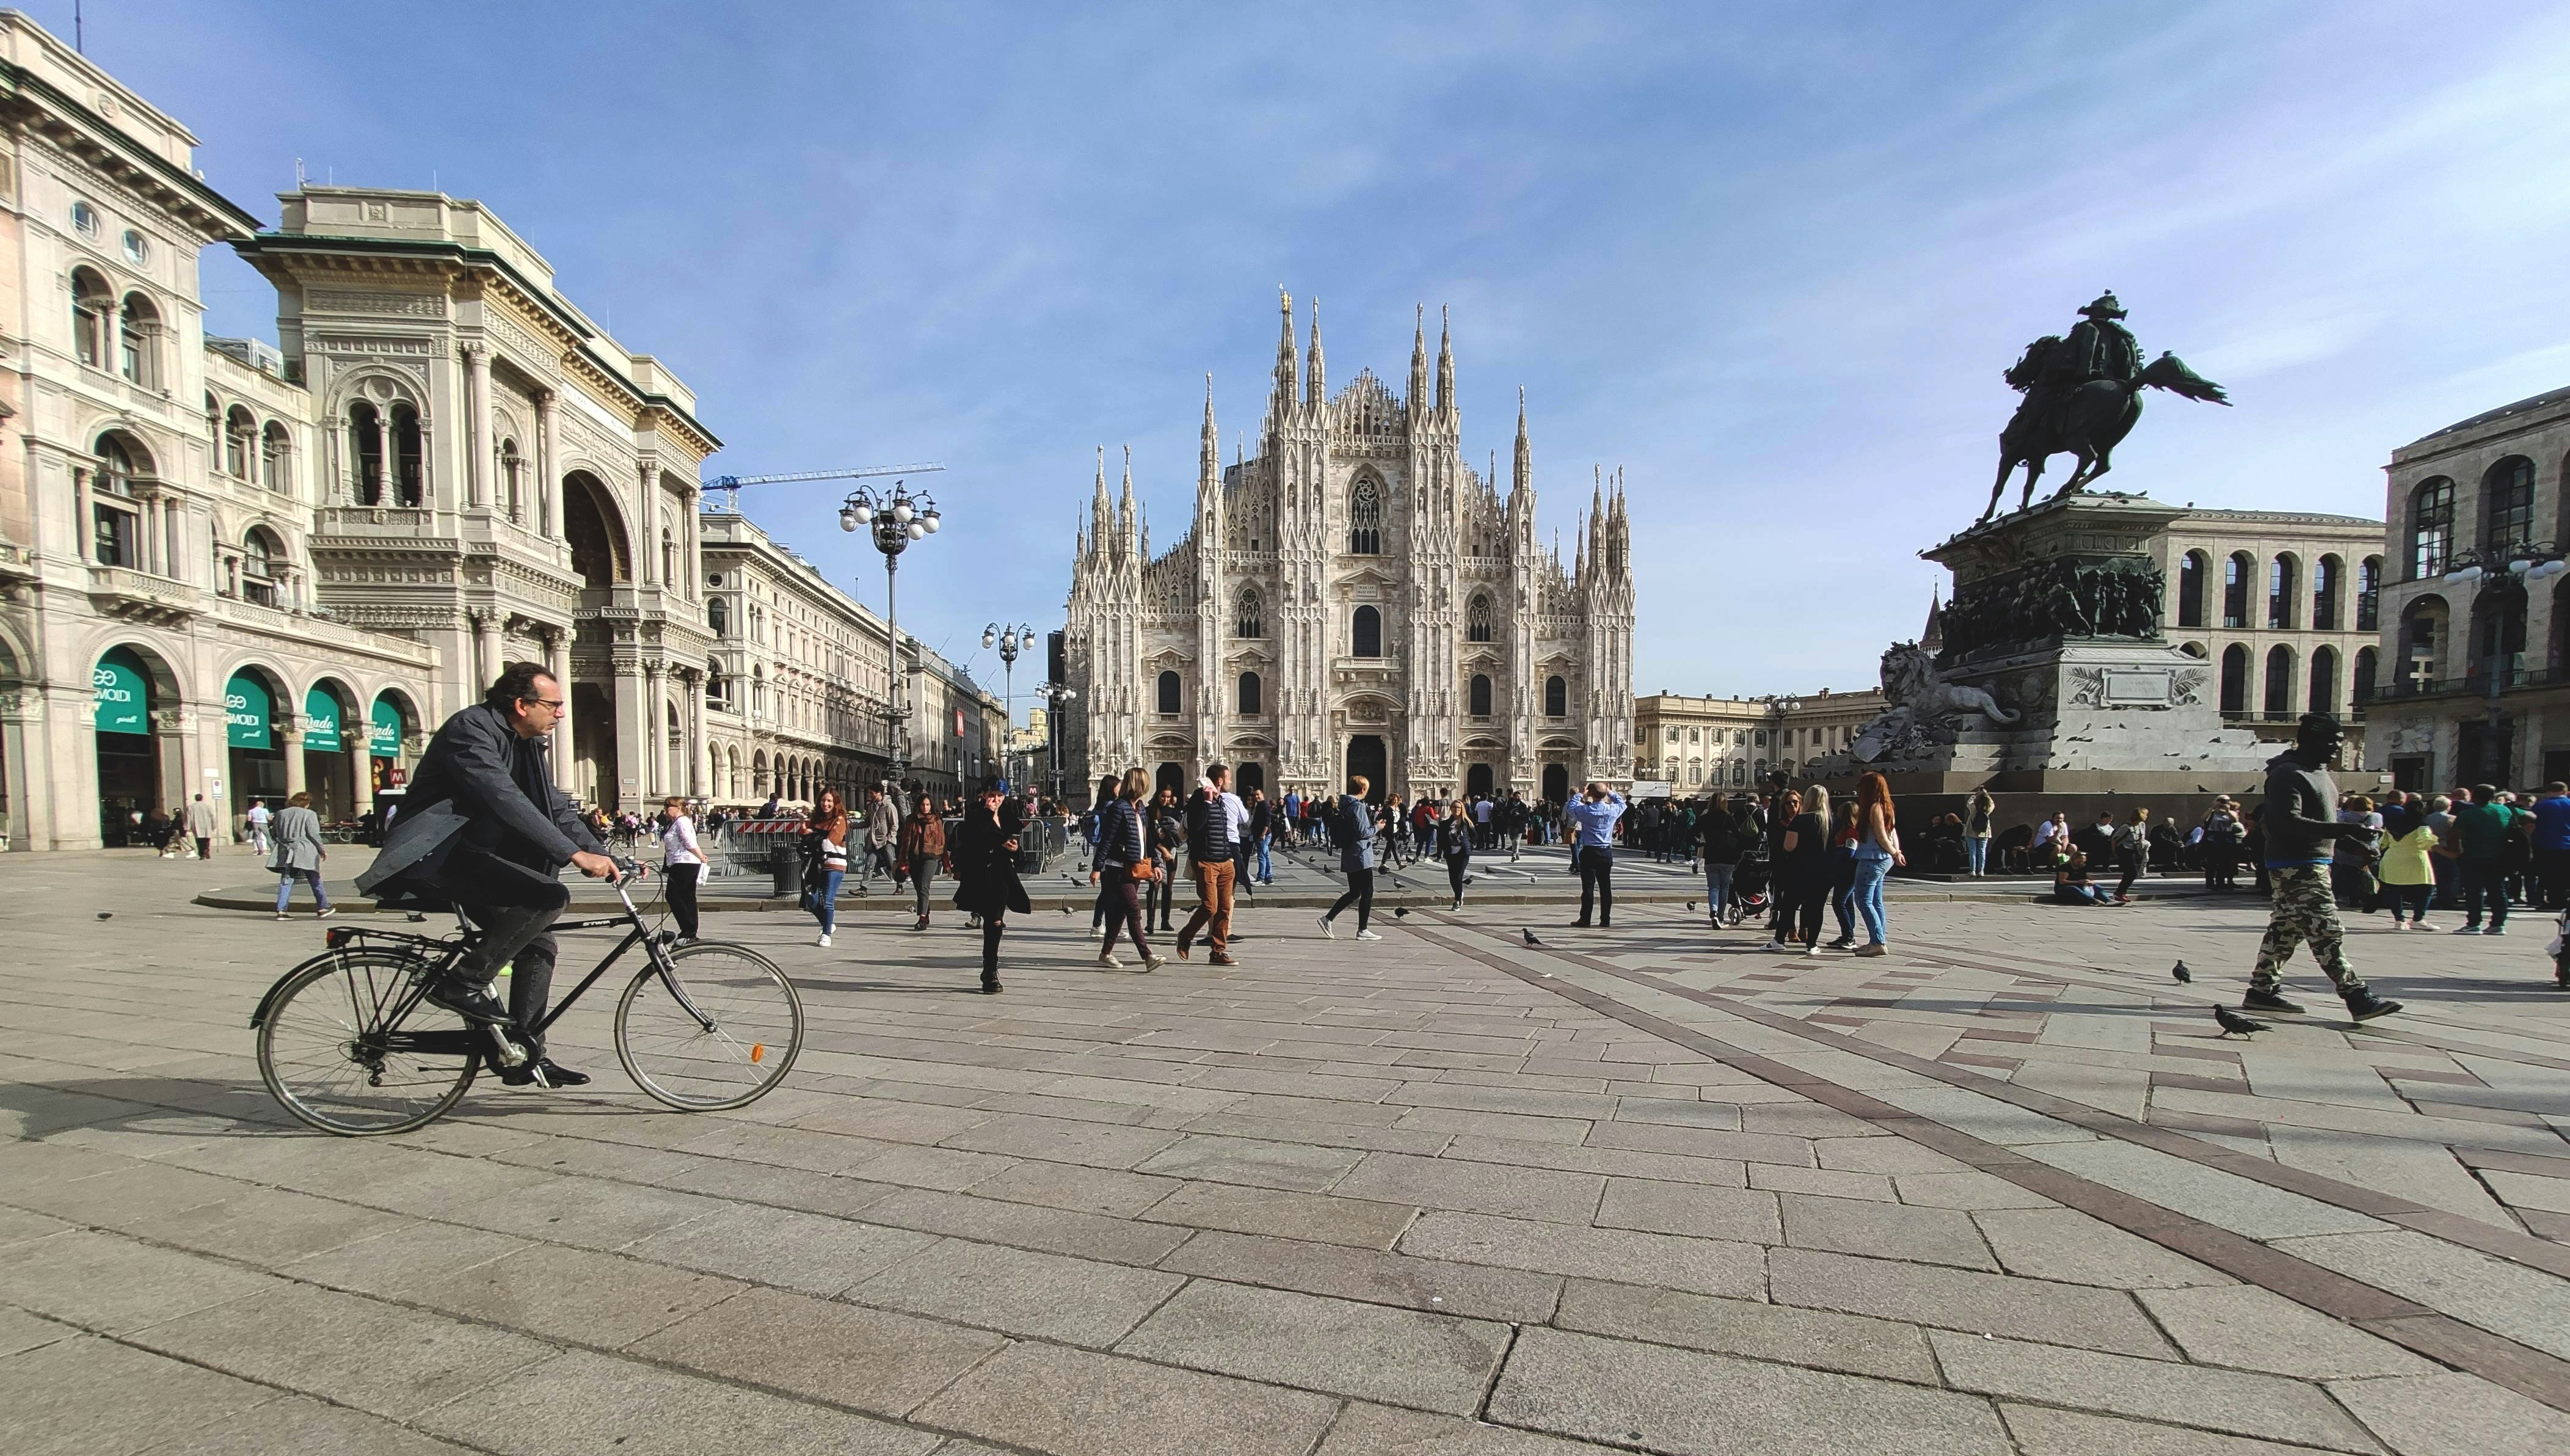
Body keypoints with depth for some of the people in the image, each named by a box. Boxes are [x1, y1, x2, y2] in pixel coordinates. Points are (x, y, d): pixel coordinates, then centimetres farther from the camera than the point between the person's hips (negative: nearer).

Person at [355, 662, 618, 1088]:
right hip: (436, 854, -10)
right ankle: (464, 982, -15)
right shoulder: (471, 729, -18)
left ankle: (528, 1056, 9)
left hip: (472, 853, 10)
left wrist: (603, 855, -2)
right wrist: (574, 854, -35)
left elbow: (557, 807, 11)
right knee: (549, 896, -27)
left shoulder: (527, 744, 11)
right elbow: (507, 802, -30)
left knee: (538, 941, 3)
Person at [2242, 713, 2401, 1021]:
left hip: (2315, 864, 11)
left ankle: (2261, 991, 16)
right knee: (2327, 932, -9)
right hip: (2297, 867, -11)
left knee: (2285, 929, 11)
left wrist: (2347, 840, 14)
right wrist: (2341, 829, -30)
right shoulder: (2288, 774, -14)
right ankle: (2358, 998, -8)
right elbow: (2289, 821, -25)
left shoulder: (2319, 773, 18)